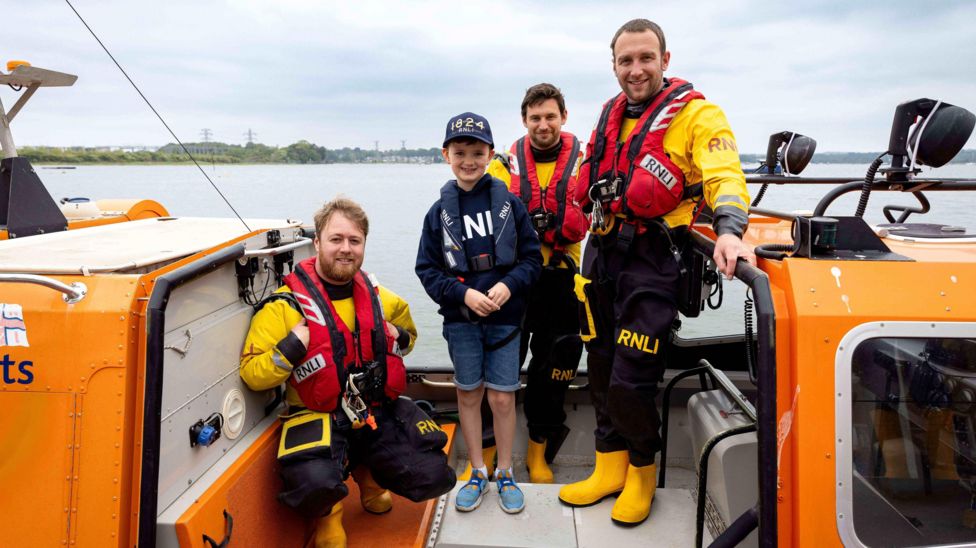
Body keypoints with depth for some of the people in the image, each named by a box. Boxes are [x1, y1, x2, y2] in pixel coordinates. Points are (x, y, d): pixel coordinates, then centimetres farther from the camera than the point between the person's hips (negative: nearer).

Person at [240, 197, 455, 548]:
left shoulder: (377, 297, 6)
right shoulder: (286, 304, -10)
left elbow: (407, 330, 26)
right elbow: (252, 374, -9)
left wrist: (400, 337, 3)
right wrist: (291, 348, -25)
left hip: (380, 412, 5)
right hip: (319, 417, -4)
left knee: (435, 478, -6)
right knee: (316, 482, -35)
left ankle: (366, 470, 27)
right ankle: (327, 514, 7)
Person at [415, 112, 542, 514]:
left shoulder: (509, 204, -3)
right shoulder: (439, 212, 0)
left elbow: (532, 258, -1)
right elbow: (427, 269, 0)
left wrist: (508, 285, -18)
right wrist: (464, 294, -14)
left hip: (504, 316, -1)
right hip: (461, 319, 1)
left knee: (502, 397, 3)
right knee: (468, 393, 11)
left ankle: (504, 473, 24)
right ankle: (477, 472, 27)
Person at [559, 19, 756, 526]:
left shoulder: (695, 114, -5)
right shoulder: (611, 116, 14)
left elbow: (724, 175, -18)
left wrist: (728, 229, -37)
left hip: (652, 261, -7)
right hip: (601, 255, 7)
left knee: (630, 384, -5)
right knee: (600, 370, 13)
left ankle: (642, 471, 22)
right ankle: (609, 469, 29)